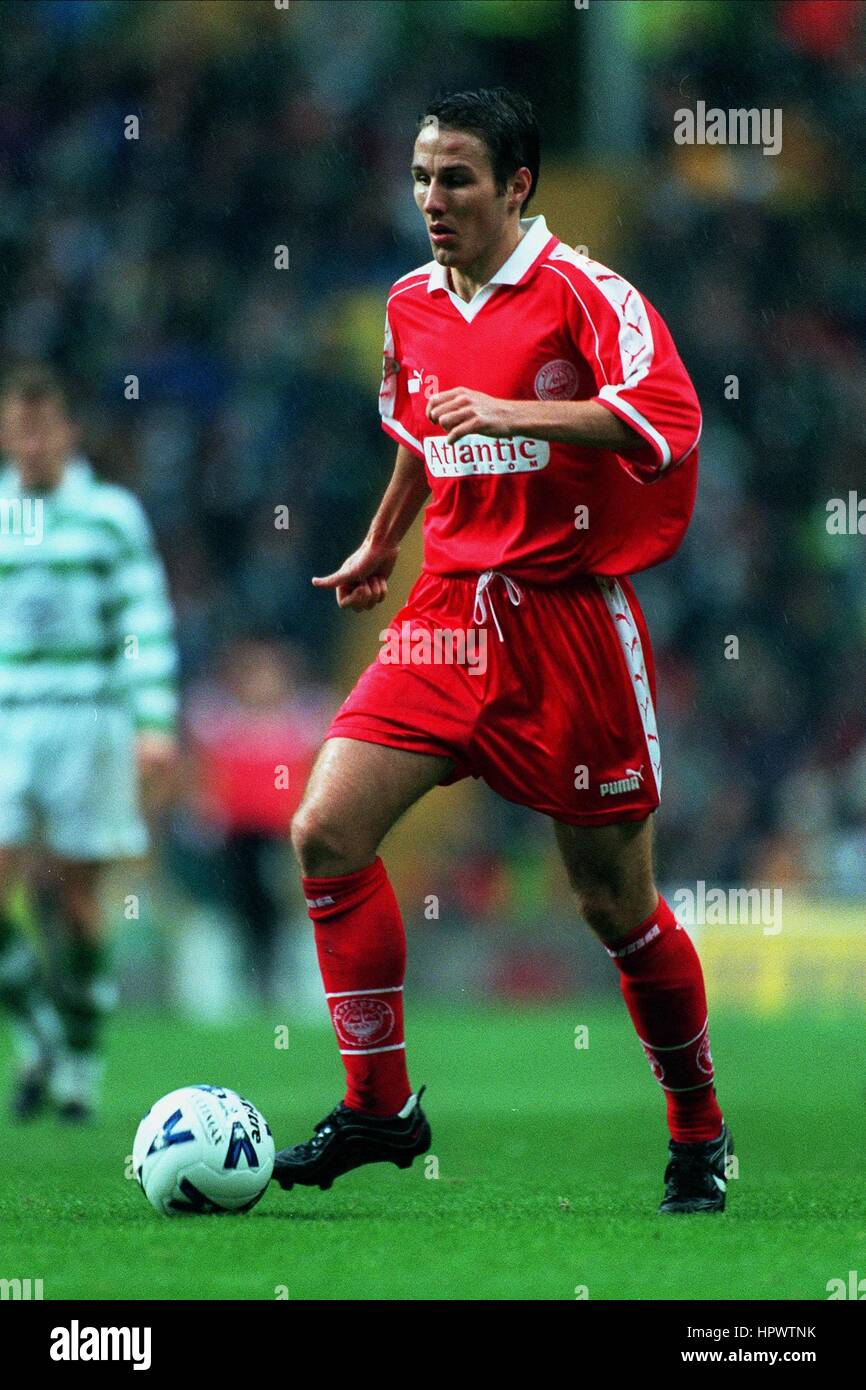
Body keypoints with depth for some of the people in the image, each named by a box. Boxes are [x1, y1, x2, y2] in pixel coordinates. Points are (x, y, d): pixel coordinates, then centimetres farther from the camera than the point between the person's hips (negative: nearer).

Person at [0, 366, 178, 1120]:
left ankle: (82, 1062, 11)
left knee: (77, 895, -2)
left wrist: (156, 726, -9)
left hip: (91, 723, -2)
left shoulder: (114, 515, 3)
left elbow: (149, 626, 0)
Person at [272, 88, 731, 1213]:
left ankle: (699, 1130, 21)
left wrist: (515, 414, -31)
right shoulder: (411, 306, 11)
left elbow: (666, 419, -25)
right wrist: (382, 545, 37)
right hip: (449, 613, 6)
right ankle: (379, 1105, -1)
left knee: (614, 901, 1)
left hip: (570, 622, -6)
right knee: (326, 831, -11)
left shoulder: (581, 291, -11)